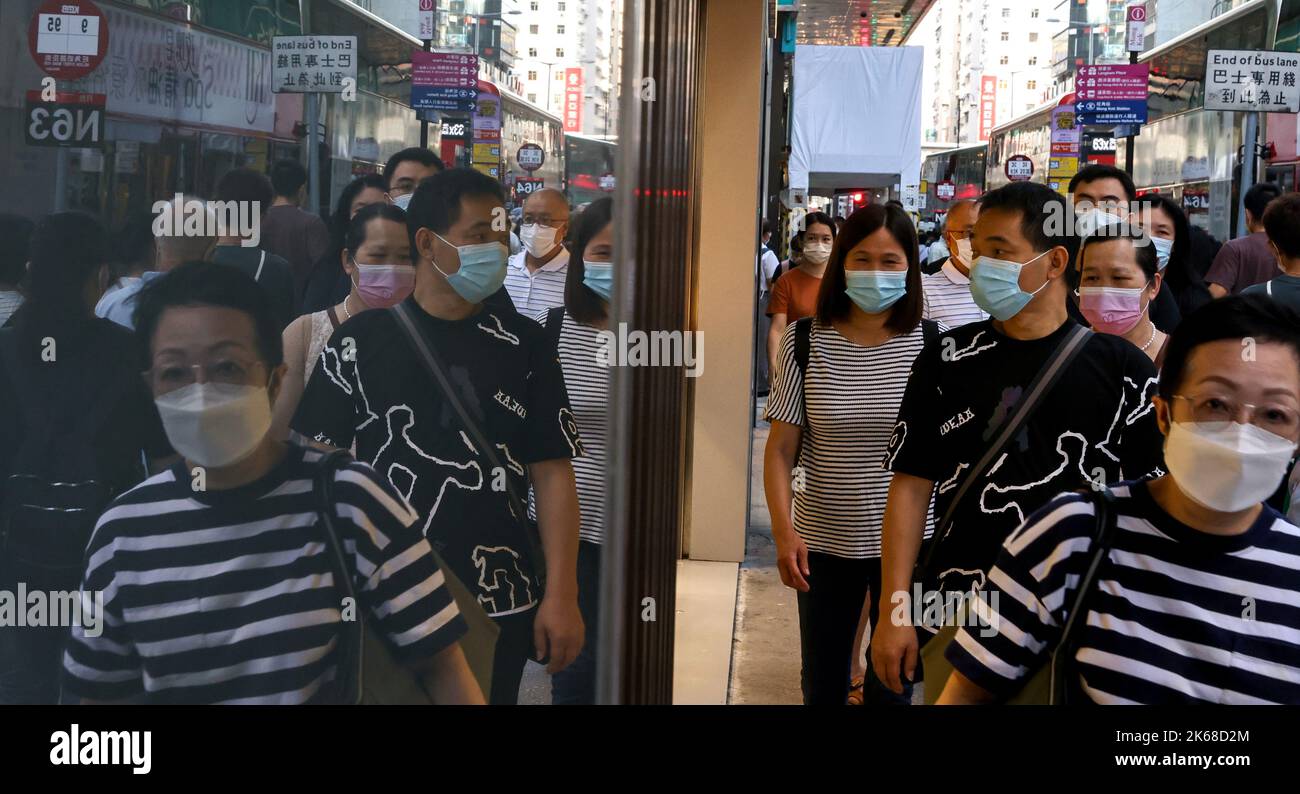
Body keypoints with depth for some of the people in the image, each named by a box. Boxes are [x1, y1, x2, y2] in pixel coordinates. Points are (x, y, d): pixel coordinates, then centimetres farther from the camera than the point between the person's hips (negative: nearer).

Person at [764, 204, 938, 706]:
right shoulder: (805, 340, -4)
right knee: (822, 684, 16)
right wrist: (784, 529, -14)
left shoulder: (930, 343, -6)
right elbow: (781, 448, -4)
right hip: (823, 541, 1)